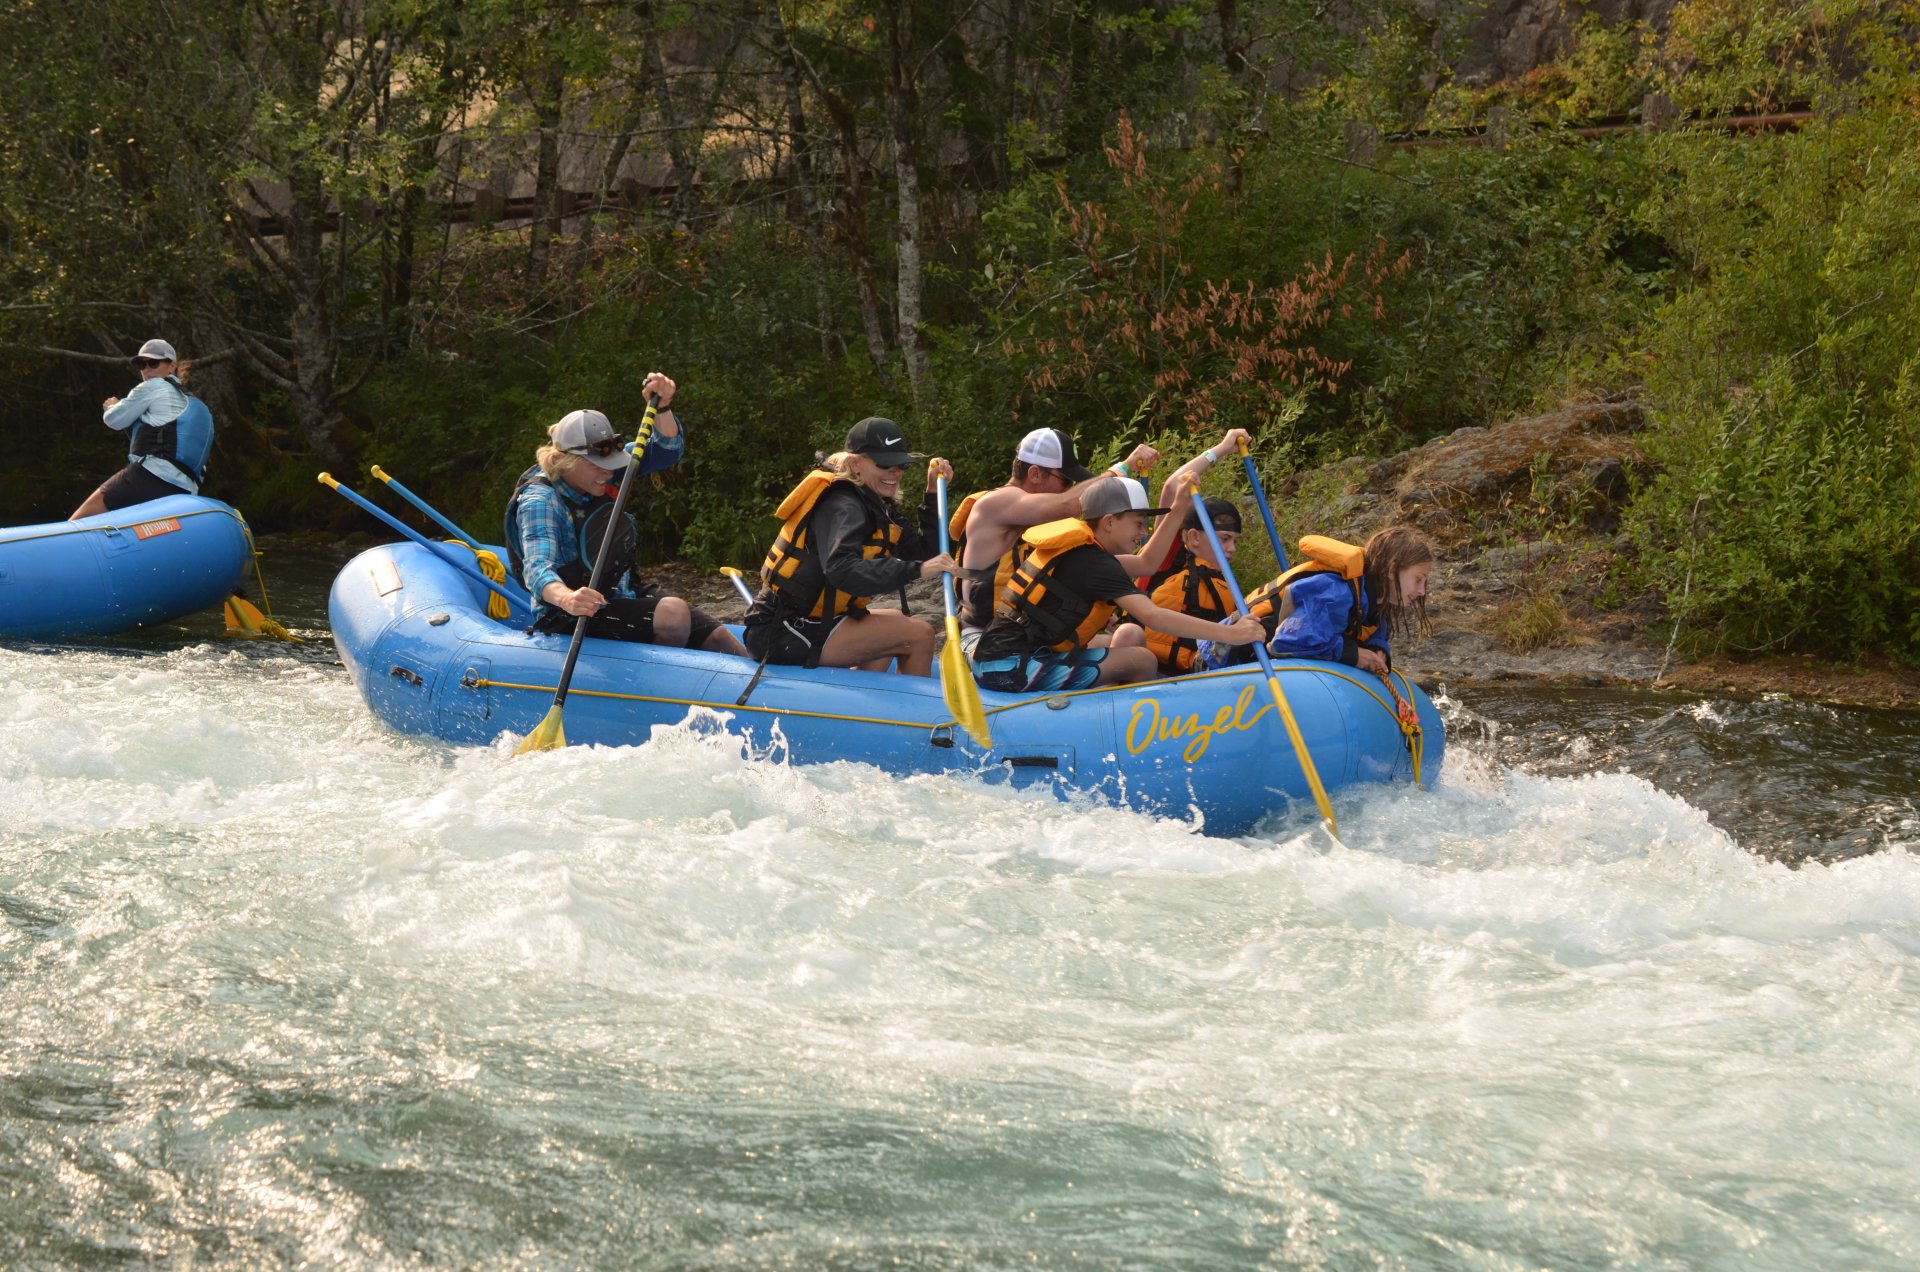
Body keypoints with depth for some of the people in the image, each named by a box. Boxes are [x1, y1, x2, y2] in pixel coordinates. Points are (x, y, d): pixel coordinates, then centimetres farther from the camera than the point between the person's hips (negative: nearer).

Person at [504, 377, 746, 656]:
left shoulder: (596, 474, 0)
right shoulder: (539, 501, -21)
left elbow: (666, 452, 0)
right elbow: (537, 568, -36)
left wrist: (662, 405, -20)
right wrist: (567, 599, -58)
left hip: (625, 596, 8)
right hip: (572, 621, -8)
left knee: (719, 640, -6)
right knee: (673, 614, -29)